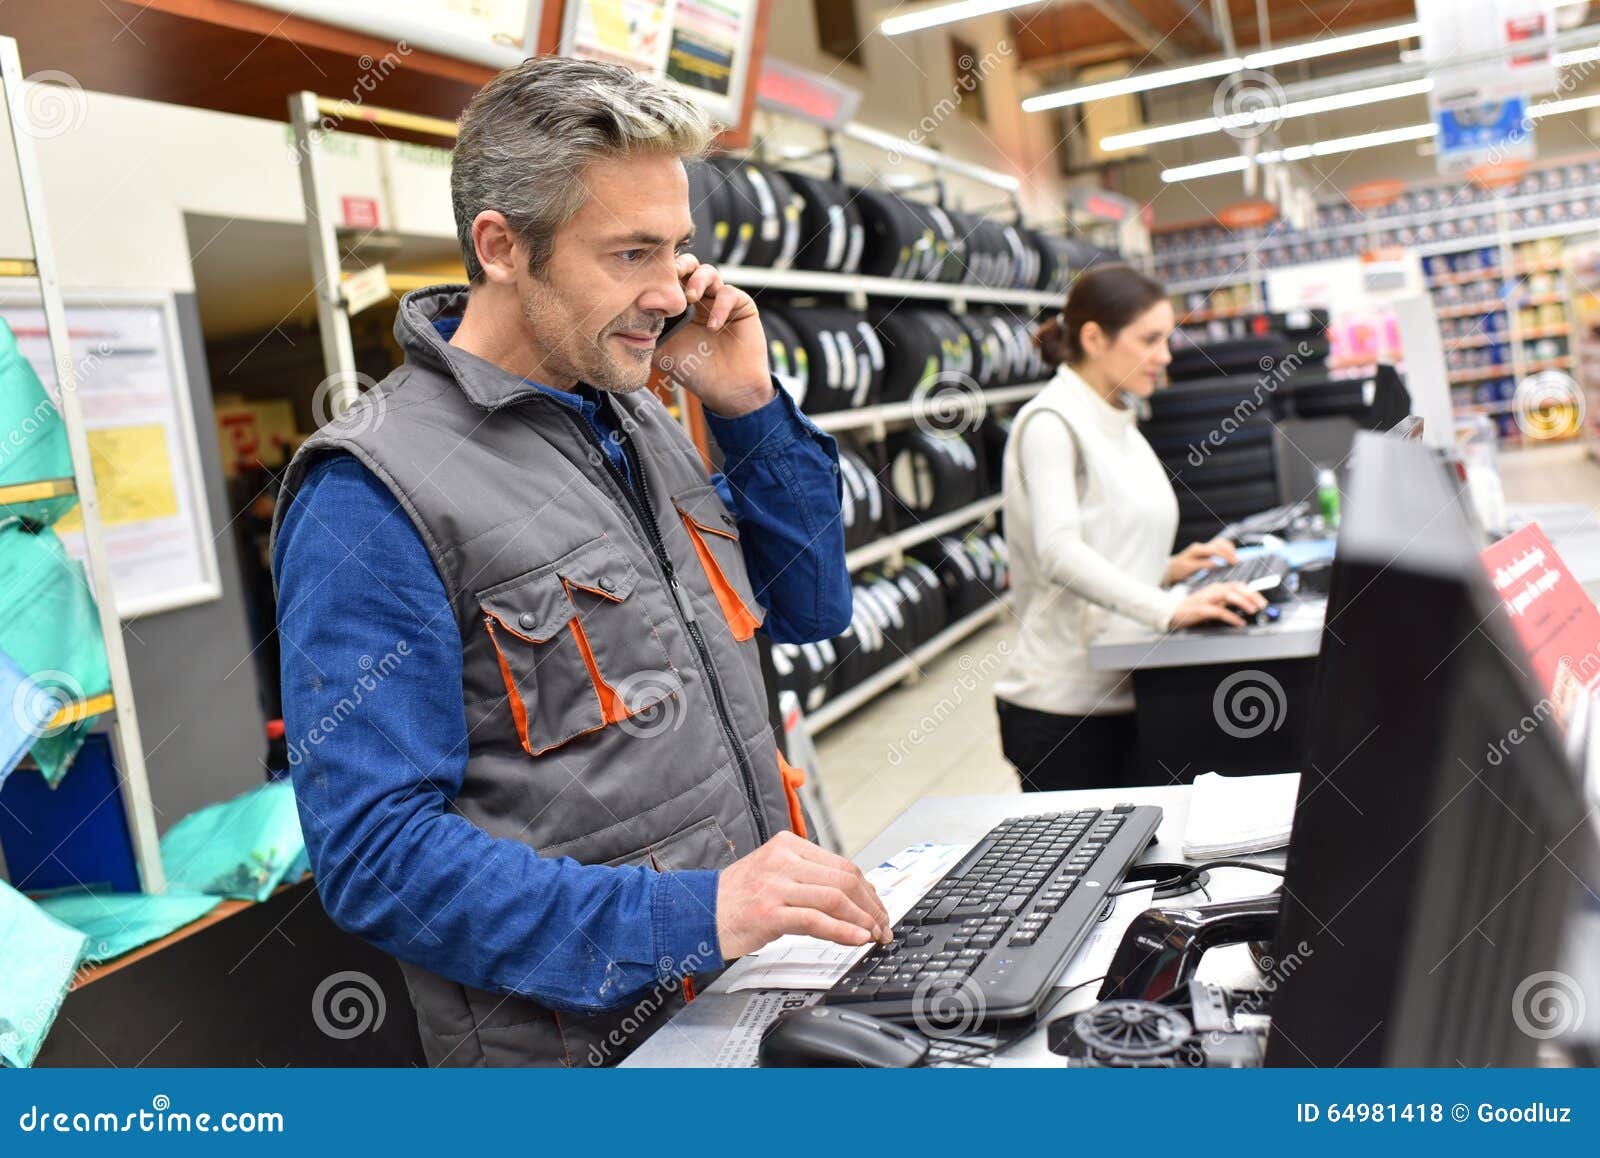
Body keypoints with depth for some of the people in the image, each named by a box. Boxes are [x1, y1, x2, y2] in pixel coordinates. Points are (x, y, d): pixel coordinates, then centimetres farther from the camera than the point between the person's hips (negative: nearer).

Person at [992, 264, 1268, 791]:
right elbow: (1059, 554, -26)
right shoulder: (1050, 422, -12)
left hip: (1125, 690, 8)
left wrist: (1171, 568, 6)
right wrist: (1169, 608, -34)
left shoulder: (1121, 426, 17)